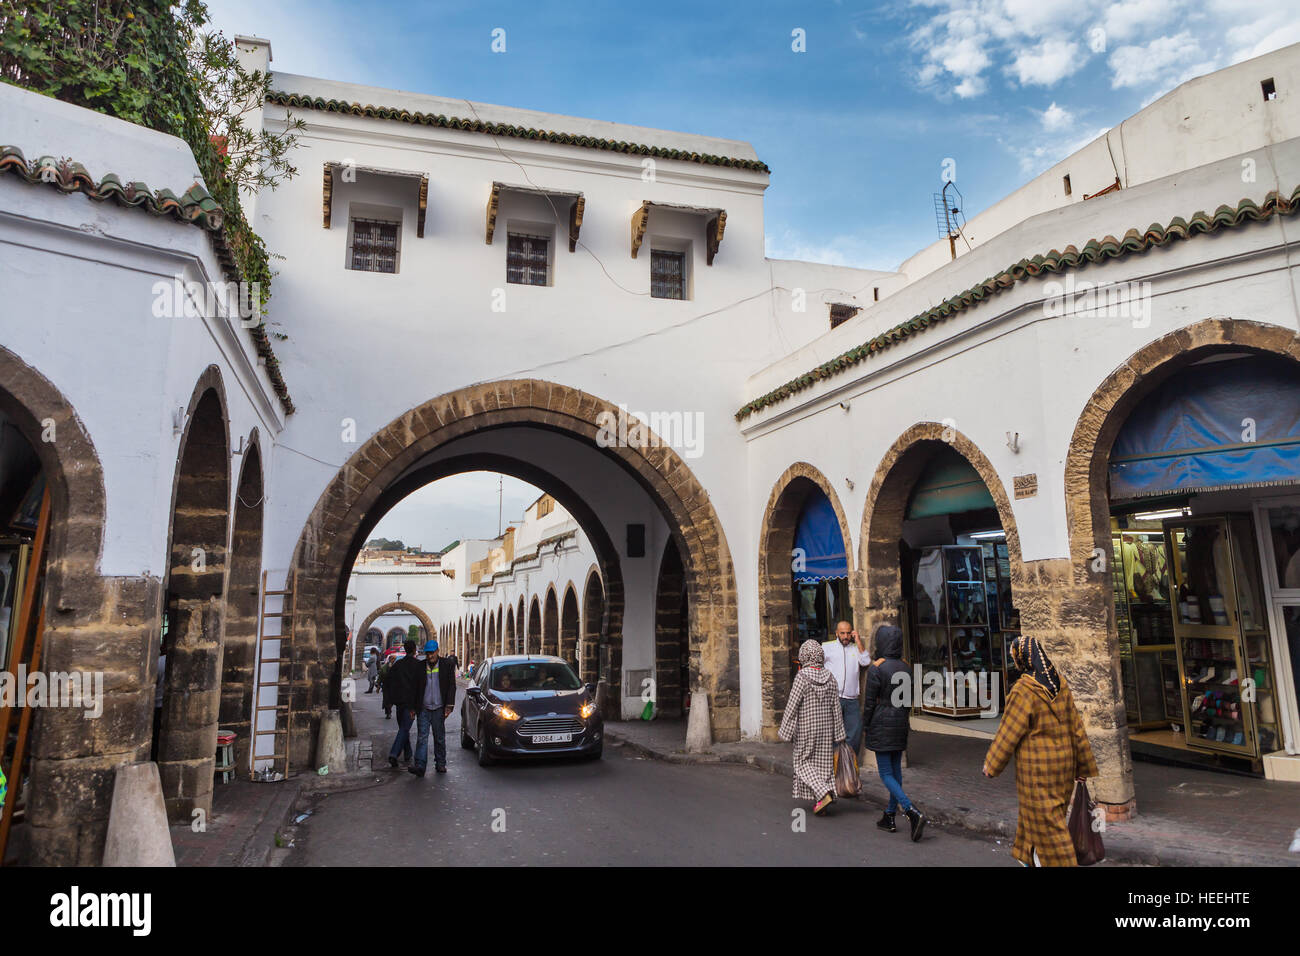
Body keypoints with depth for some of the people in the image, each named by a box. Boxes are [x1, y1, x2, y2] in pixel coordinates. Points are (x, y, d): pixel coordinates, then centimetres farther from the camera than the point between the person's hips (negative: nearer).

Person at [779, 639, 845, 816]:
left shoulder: (802, 677, -16)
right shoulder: (829, 678, -1)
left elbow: (792, 706, -14)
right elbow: (836, 707, 2)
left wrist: (786, 731, -6)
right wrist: (838, 733, 9)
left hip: (806, 729, -5)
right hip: (826, 728, 5)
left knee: (804, 762, 6)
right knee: (824, 762, 11)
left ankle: (824, 794, -11)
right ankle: (821, 803, 13)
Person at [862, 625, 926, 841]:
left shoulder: (876, 669, -16)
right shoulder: (904, 666, 3)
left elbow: (870, 704, -13)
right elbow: (908, 700, 10)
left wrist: (868, 727, 1)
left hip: (881, 724, -7)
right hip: (900, 723, 7)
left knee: (886, 773, -2)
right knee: (896, 770, 14)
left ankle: (913, 813, -16)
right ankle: (890, 817, 23)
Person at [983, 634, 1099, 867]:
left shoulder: (1022, 692, -24)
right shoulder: (1060, 683, -3)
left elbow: (1007, 735, -17)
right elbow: (1075, 726, 3)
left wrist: (991, 765, -3)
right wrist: (1084, 765, 13)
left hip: (1037, 768, -8)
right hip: (1063, 761, 8)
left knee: (1046, 823, 5)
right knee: (1036, 811, 25)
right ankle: (1029, 857, 41)